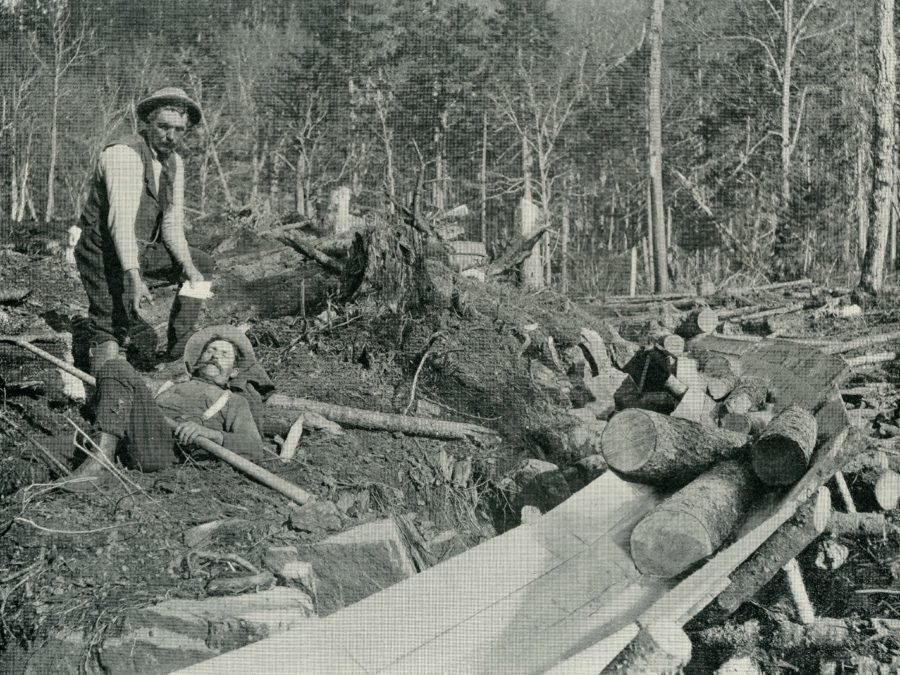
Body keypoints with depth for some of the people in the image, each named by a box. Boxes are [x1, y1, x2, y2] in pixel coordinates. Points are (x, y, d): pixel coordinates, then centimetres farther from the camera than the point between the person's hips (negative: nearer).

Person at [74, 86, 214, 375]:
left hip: (143, 248, 8)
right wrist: (133, 276, -46)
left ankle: (178, 351, 7)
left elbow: (172, 223, 3)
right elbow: (121, 220, -35)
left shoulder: (174, 162, 4)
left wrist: (187, 265, -15)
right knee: (111, 329, -17)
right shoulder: (123, 155, -23)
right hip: (105, 250, -8)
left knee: (203, 266, 8)